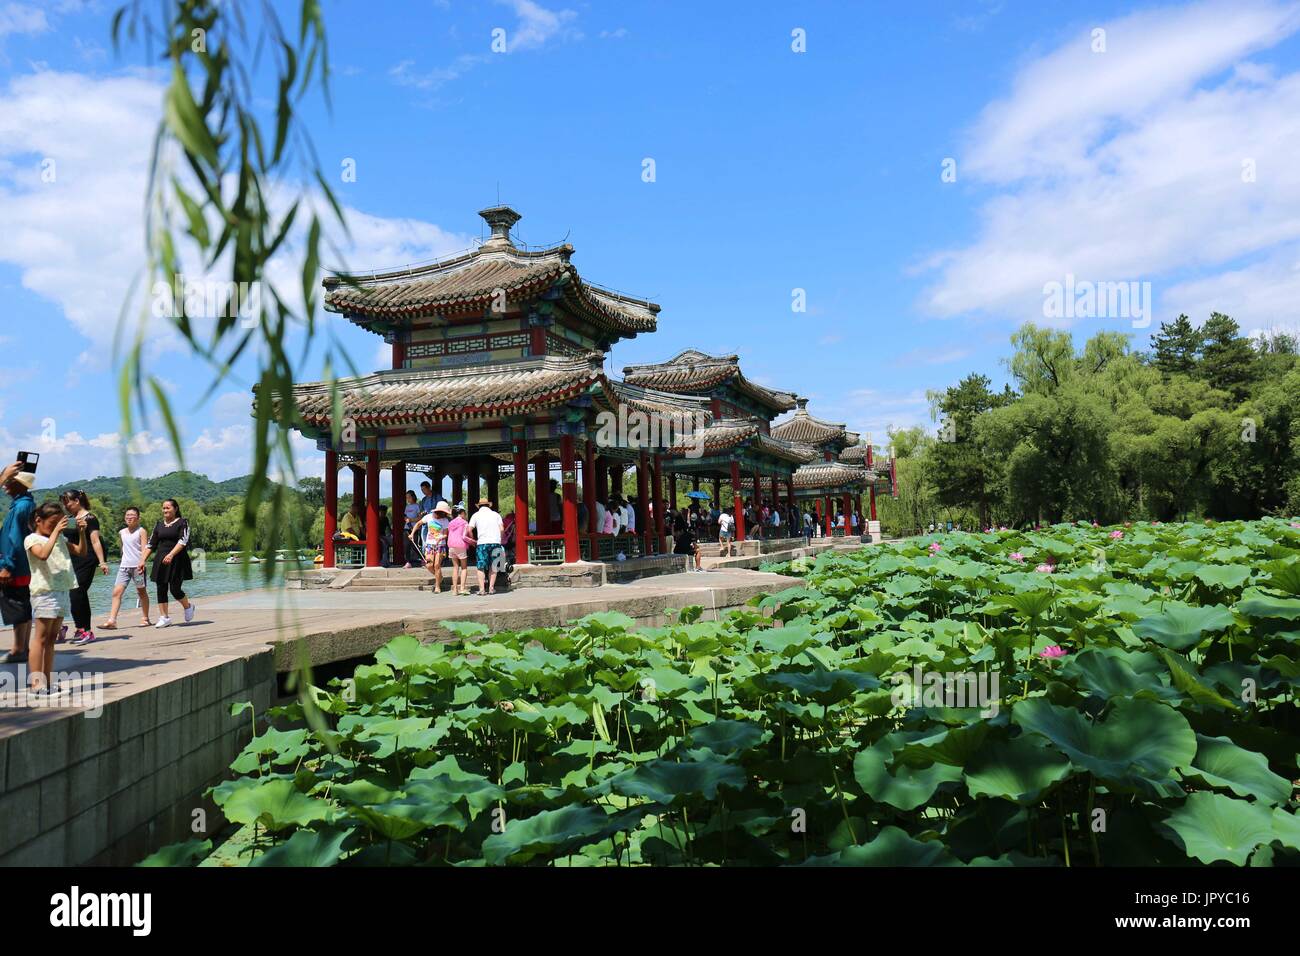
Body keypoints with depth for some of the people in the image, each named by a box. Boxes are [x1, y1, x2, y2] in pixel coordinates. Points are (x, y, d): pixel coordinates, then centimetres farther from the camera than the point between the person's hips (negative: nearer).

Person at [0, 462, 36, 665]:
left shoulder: (20, 506, -16)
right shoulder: (28, 504, 13)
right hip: (25, 569, 9)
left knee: (17, 610, -3)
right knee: (24, 610, 12)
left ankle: (18, 651, 3)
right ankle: (24, 648, 19)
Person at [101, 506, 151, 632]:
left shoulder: (141, 531, -3)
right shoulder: (122, 532, 13)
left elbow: (144, 548, -13)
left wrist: (142, 562, -27)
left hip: (137, 566, -5)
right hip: (124, 566, 5)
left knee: (141, 592, 7)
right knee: (117, 592, -8)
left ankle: (145, 619, 17)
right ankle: (112, 621, -12)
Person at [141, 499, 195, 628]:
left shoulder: (182, 523, -2)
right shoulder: (159, 525, 14)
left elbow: (183, 541, -15)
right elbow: (150, 544, 16)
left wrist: (171, 555, -27)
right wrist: (143, 560, 7)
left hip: (177, 560, -5)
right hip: (161, 561, 5)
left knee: (175, 588, -8)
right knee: (161, 589, 1)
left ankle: (188, 607, 19)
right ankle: (164, 618, 6)